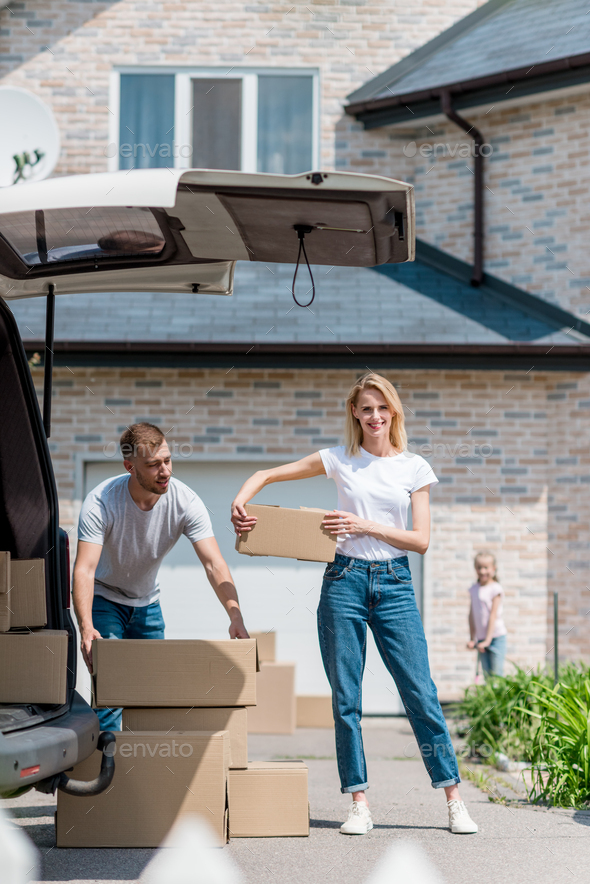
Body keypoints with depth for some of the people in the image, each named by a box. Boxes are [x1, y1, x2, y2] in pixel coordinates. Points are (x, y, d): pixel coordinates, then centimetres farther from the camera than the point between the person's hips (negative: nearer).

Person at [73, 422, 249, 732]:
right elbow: (85, 569, -37)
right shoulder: (100, 503, -30)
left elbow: (214, 563, -27)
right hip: (104, 599, -3)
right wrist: (86, 627, -52)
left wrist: (235, 616, -43)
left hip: (147, 602, 3)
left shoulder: (186, 502, -23)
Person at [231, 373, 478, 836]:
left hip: (395, 582, -1)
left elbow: (421, 539, 0)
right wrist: (240, 502, -9)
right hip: (344, 579, 1)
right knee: (346, 698, 1)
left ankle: (454, 800, 4)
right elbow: (266, 475, 11)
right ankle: (360, 803, 9)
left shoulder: (415, 468, 5)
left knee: (421, 693, -4)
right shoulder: (340, 460, 6)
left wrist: (367, 525, -12)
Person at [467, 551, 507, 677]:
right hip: (481, 638, 5)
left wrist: (488, 640, -14)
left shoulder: (495, 589, -8)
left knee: (496, 674, -7)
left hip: (496, 637, -5)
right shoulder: (474, 589, 9)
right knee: (487, 675, 2)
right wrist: (472, 639, 10)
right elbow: (472, 615, 13)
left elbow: (493, 615, -11)